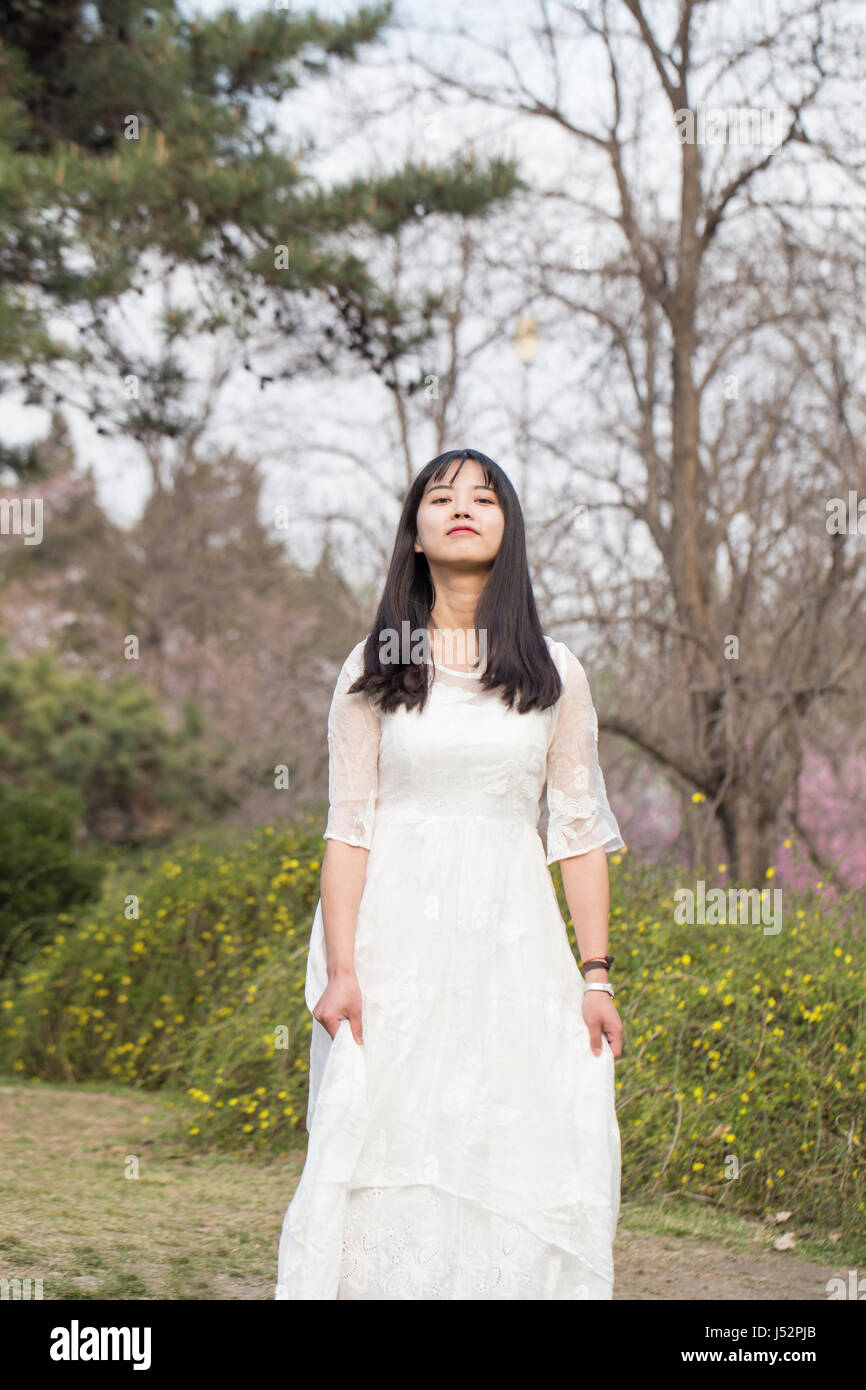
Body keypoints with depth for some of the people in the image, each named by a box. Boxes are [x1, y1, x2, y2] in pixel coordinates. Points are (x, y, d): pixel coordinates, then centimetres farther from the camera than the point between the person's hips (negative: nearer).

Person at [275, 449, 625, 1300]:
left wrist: (596, 976, 1)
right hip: (398, 931, -1)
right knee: (392, 1151, -5)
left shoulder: (553, 674, 9)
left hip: (512, 935, 1)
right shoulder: (372, 672, 6)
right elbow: (348, 827, 1)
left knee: (527, 1157, -5)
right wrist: (338, 969, -9)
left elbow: (581, 831, 7)